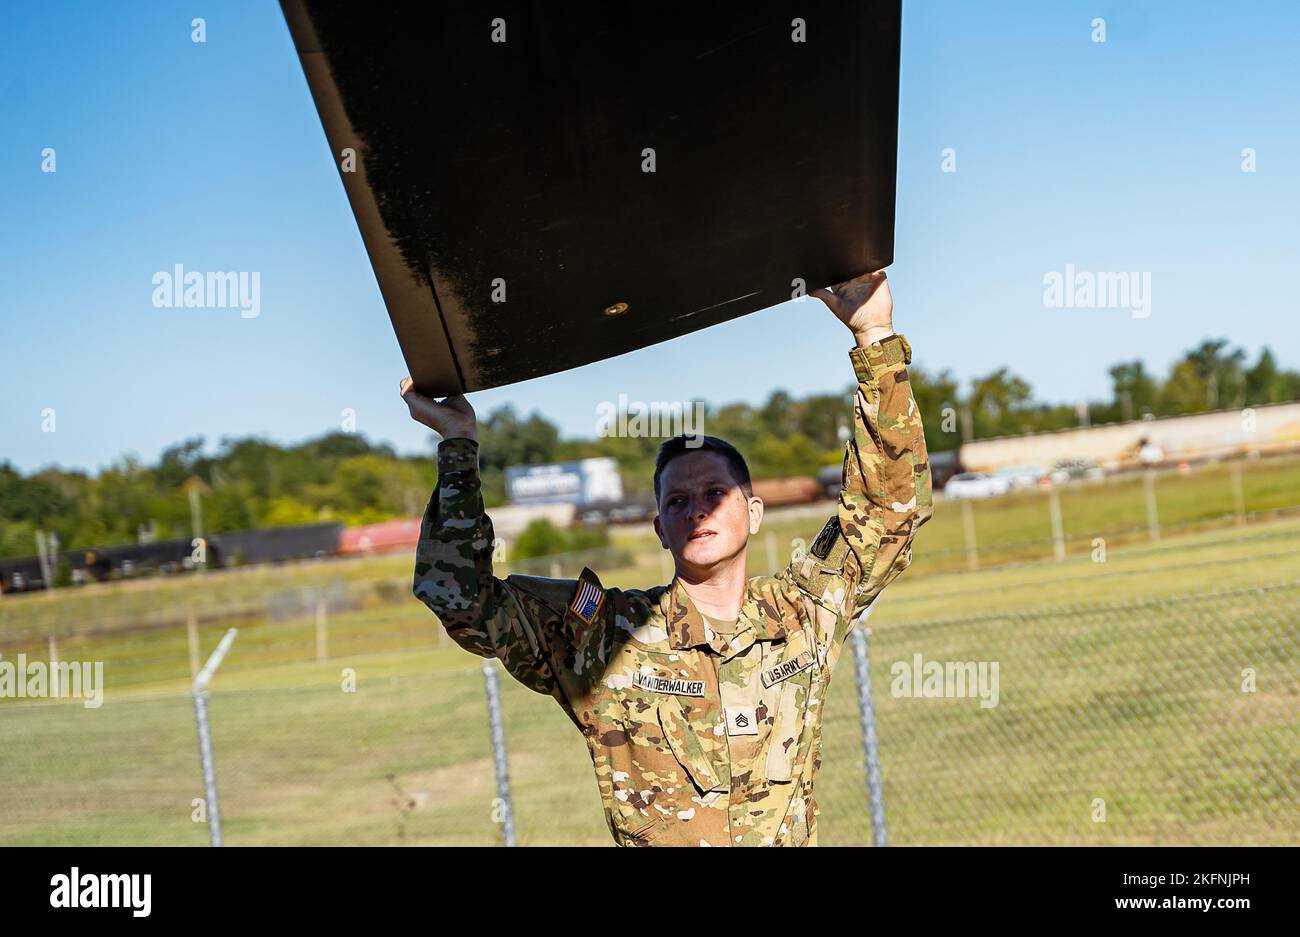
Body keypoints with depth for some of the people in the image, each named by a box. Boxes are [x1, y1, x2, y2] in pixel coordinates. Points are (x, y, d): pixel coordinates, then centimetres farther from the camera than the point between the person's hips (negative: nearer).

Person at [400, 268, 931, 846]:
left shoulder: (805, 614, 5)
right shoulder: (596, 633, 2)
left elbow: (891, 502, 7)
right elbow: (462, 598, -1)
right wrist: (457, 444, -4)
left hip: (794, 838, 3)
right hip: (649, 838, -2)